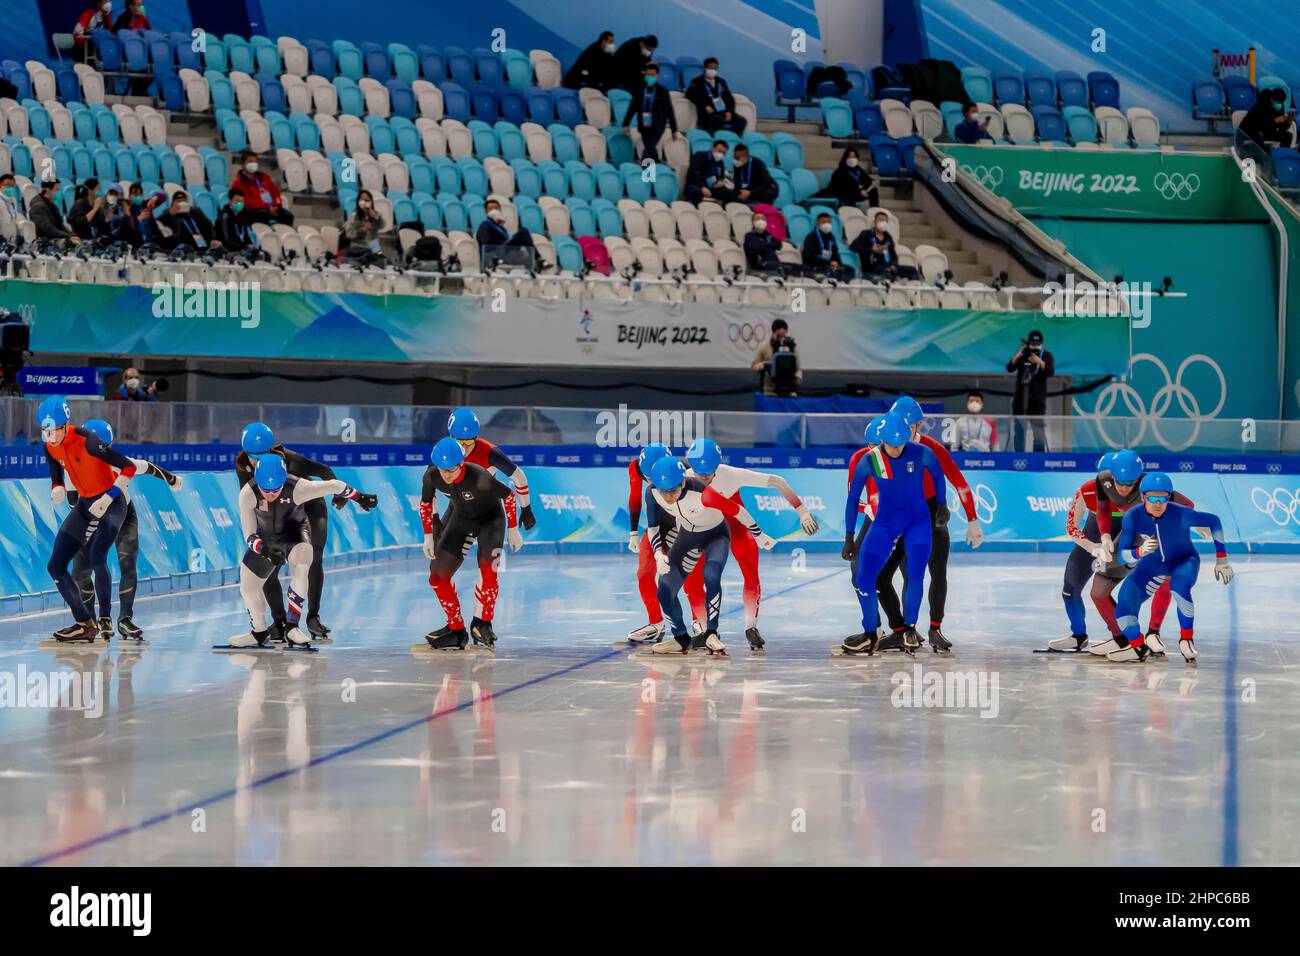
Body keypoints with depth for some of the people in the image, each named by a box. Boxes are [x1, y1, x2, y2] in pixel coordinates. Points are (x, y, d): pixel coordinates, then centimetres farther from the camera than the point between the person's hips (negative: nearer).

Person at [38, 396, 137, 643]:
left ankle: (105, 620, -15)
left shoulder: (86, 441, -24)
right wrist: (58, 491, -13)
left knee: (96, 558, -30)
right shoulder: (51, 447, -2)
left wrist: (108, 498, -25)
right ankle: (85, 624, 8)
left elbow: (129, 467, -23)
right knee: (55, 566, 3)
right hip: (85, 505, 8)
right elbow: (57, 479, 11)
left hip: (110, 503, -8)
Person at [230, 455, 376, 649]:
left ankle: (291, 627, -30)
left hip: (295, 531, -3)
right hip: (265, 537, 3)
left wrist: (360, 498, -2)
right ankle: (259, 633, 28)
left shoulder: (297, 488, -35)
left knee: (300, 567, -34)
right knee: (248, 585, 1)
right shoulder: (247, 494, -31)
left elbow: (334, 485, -18)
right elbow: (249, 537, -28)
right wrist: (265, 549, -50)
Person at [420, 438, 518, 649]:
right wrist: (428, 535, -1)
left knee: (488, 567, -29)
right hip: (460, 519, 5)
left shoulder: (478, 478, -38)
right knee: (438, 574, -1)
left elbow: (509, 495, -21)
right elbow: (426, 502, -2)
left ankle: (482, 623, -14)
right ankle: (456, 631, 11)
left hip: (489, 519, -5)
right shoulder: (432, 476, -24)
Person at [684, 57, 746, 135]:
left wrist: (729, 111, -2)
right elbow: (690, 95, -5)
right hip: (708, 113, -5)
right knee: (719, 121, -39)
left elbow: (730, 98, 19)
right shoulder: (697, 82, 11)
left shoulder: (721, 82, 25)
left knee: (742, 121, -22)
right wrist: (705, 106, -17)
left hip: (723, 112, 5)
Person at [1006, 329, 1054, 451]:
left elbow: (1051, 372, -15)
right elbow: (1009, 368, -10)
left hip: (1038, 398, -2)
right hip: (1021, 397, 2)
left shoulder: (1047, 356, -1)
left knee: (1038, 428, -6)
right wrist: (1016, 356, -28)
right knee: (1019, 428, 8)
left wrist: (1040, 362, -32)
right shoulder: (1022, 354, 2)